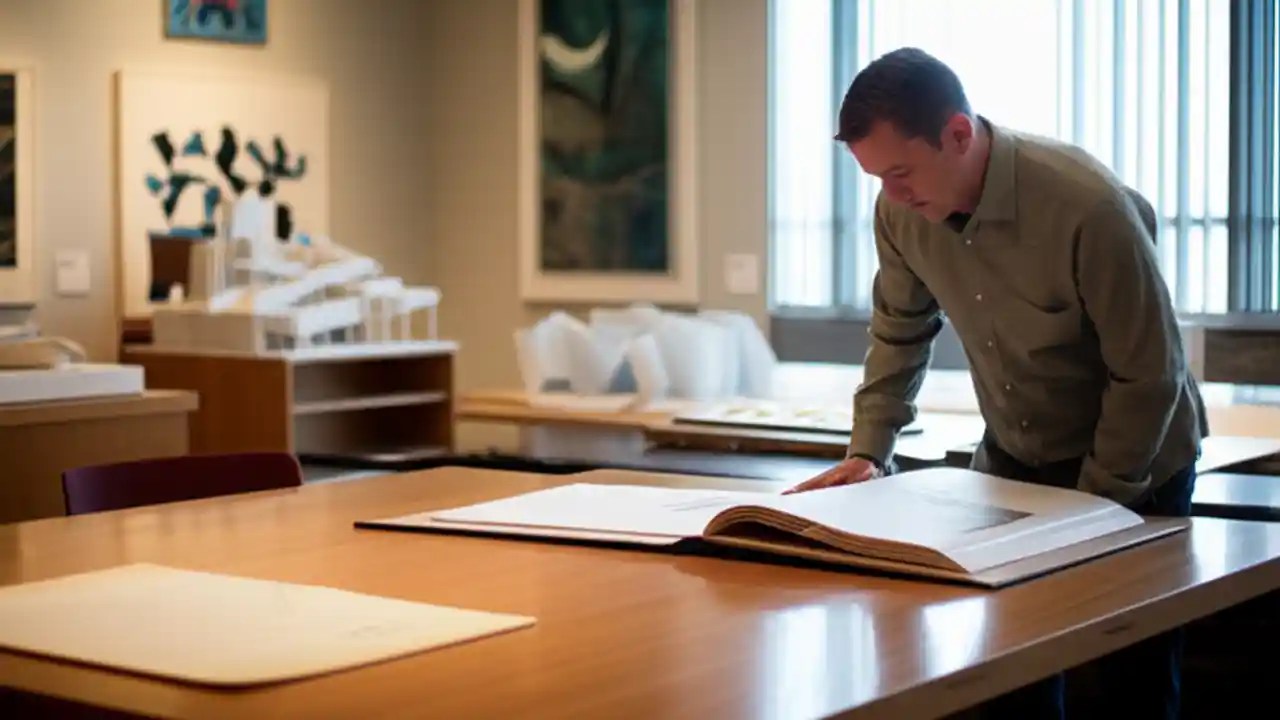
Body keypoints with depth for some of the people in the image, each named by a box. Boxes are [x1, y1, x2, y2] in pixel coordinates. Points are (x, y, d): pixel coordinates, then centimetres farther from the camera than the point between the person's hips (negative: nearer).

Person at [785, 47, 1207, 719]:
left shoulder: (1089, 207, -31)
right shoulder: (902, 210, -13)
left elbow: (1150, 376, -22)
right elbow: (900, 332, 4)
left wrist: (1092, 507, -16)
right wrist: (868, 451, -5)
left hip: (1132, 471, -4)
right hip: (1011, 460, 5)